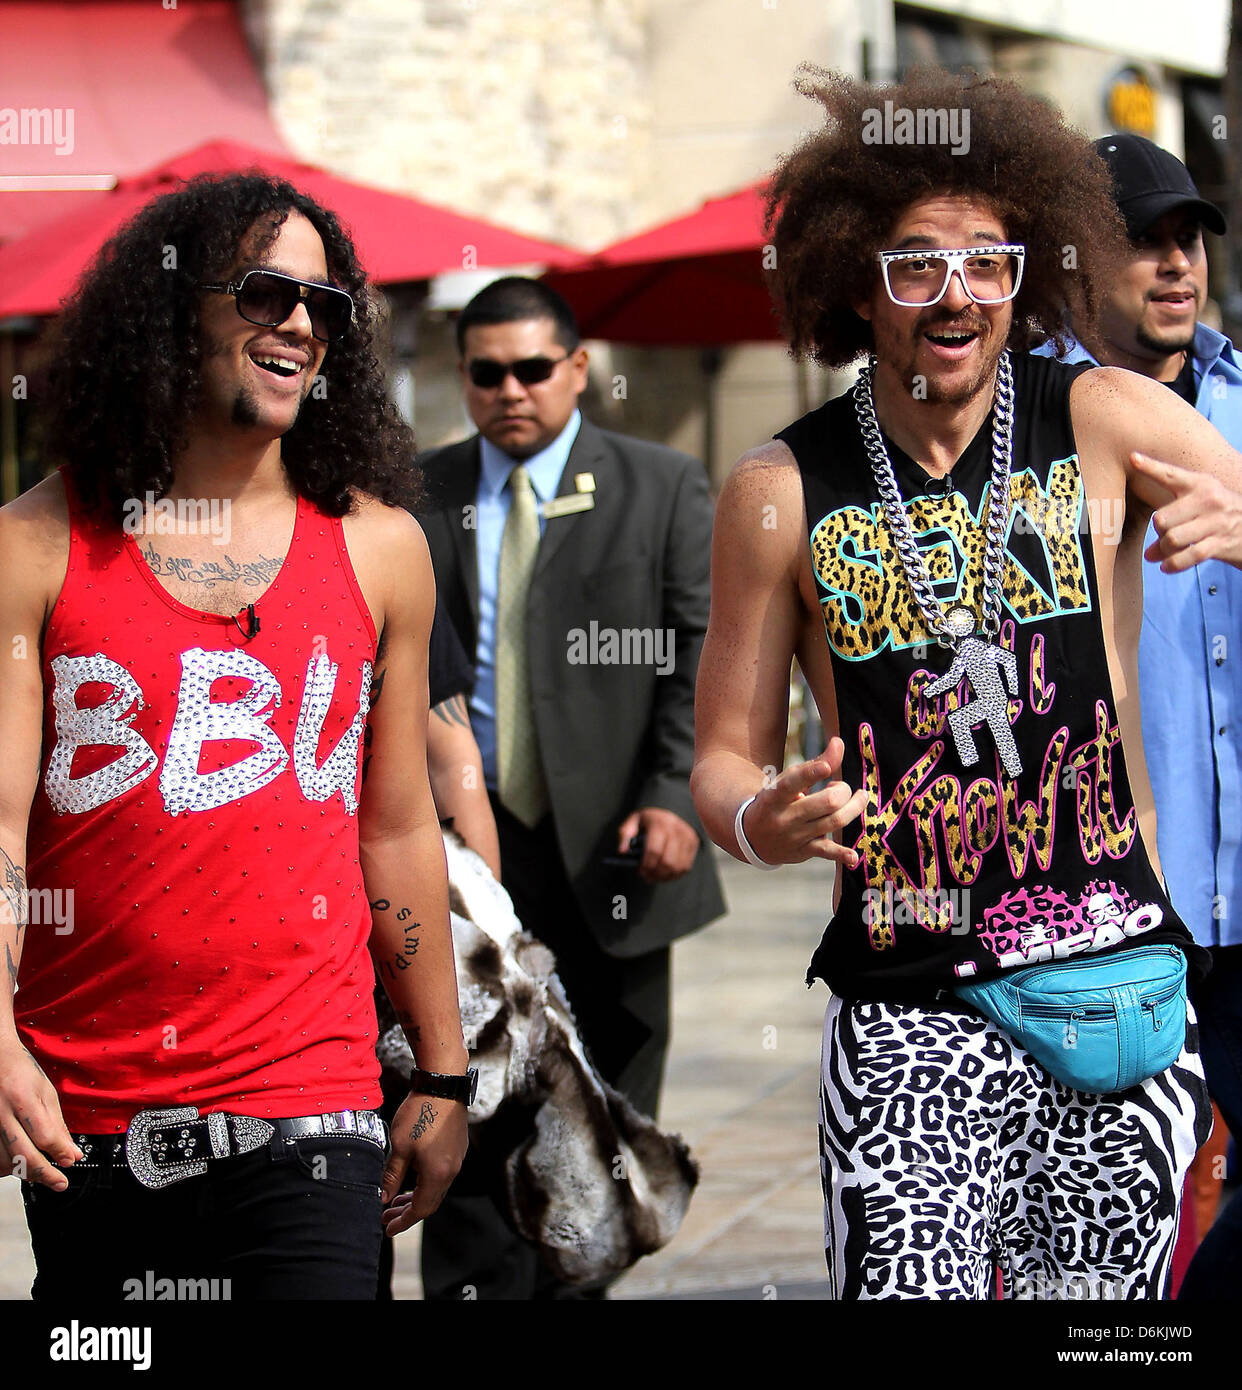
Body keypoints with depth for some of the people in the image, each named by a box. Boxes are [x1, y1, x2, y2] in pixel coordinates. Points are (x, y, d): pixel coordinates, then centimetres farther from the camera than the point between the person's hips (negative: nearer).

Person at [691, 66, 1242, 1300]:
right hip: (909, 1021, -1)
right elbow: (723, 757, 6)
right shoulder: (781, 494, 0)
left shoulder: (1108, 423, 1)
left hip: (1122, 997, 2)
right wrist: (759, 823, -17)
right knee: (907, 1282, -16)